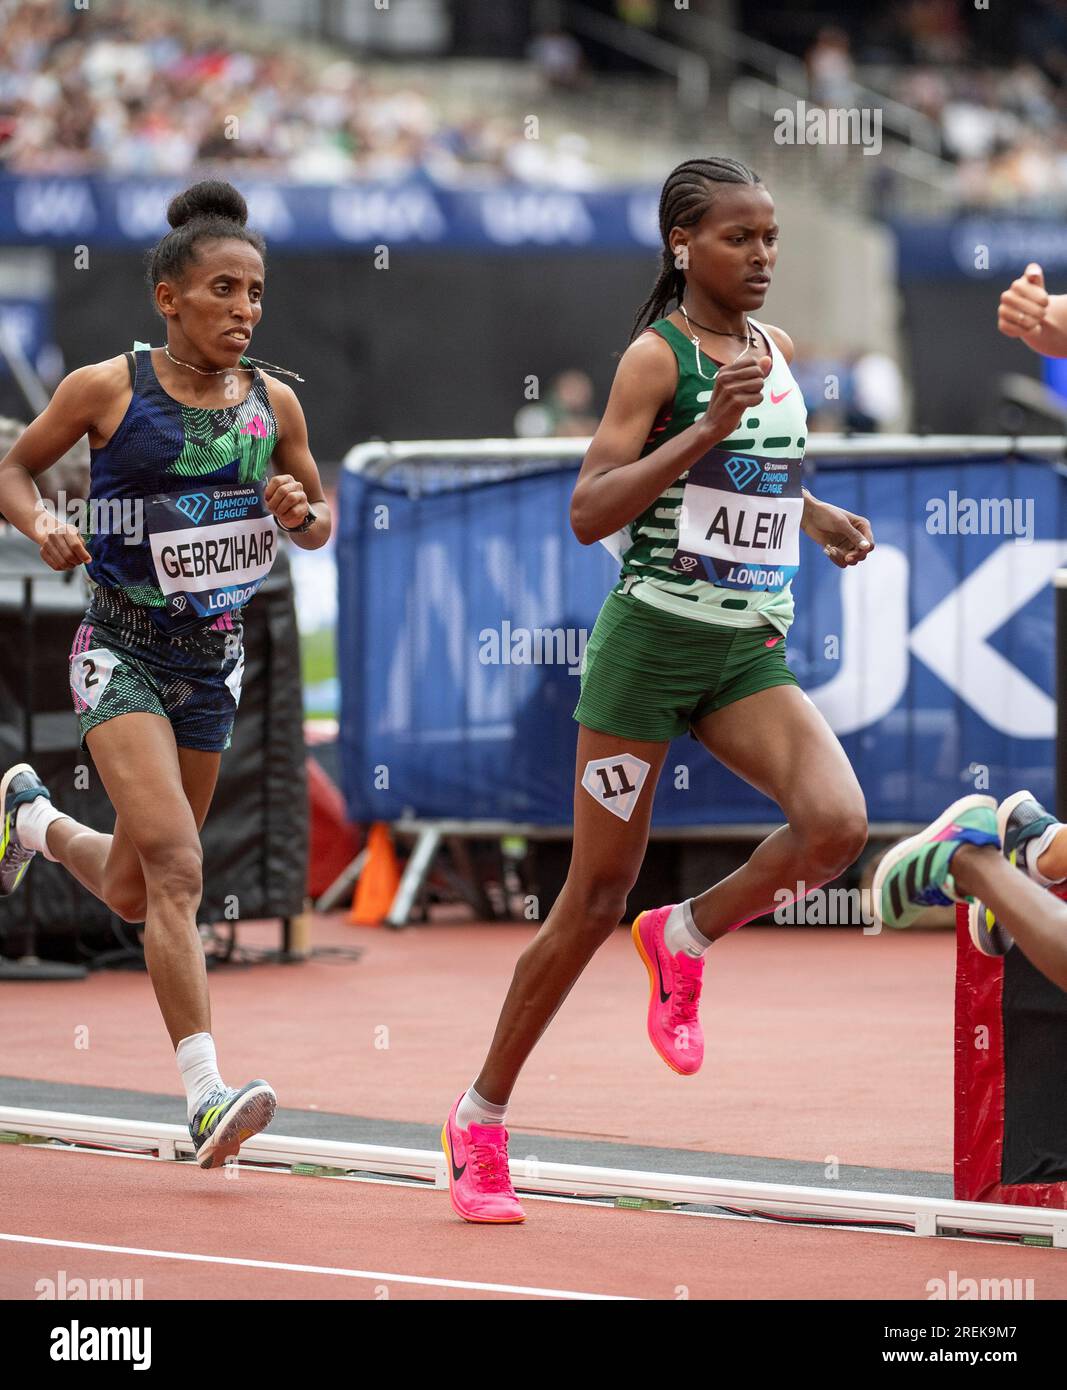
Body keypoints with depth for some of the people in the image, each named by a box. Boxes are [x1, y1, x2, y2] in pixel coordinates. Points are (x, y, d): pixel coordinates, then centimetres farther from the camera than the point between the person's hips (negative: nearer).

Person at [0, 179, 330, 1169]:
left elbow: (318, 519, 13)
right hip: (122, 650, -5)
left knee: (133, 892, 17)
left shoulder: (274, 403, 0)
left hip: (214, 657, 5)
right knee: (174, 863, -22)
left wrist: (303, 514, -10)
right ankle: (205, 1095, -25)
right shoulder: (107, 389, -10)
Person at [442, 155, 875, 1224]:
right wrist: (706, 429, -25)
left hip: (748, 651, 6)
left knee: (837, 822, -21)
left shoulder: (773, 348, 10)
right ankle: (480, 1120, 15)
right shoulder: (658, 355, -10)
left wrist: (819, 518, 11)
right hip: (651, 639, -6)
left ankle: (685, 938, 8)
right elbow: (589, 513, -17)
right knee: (596, 900, 0)